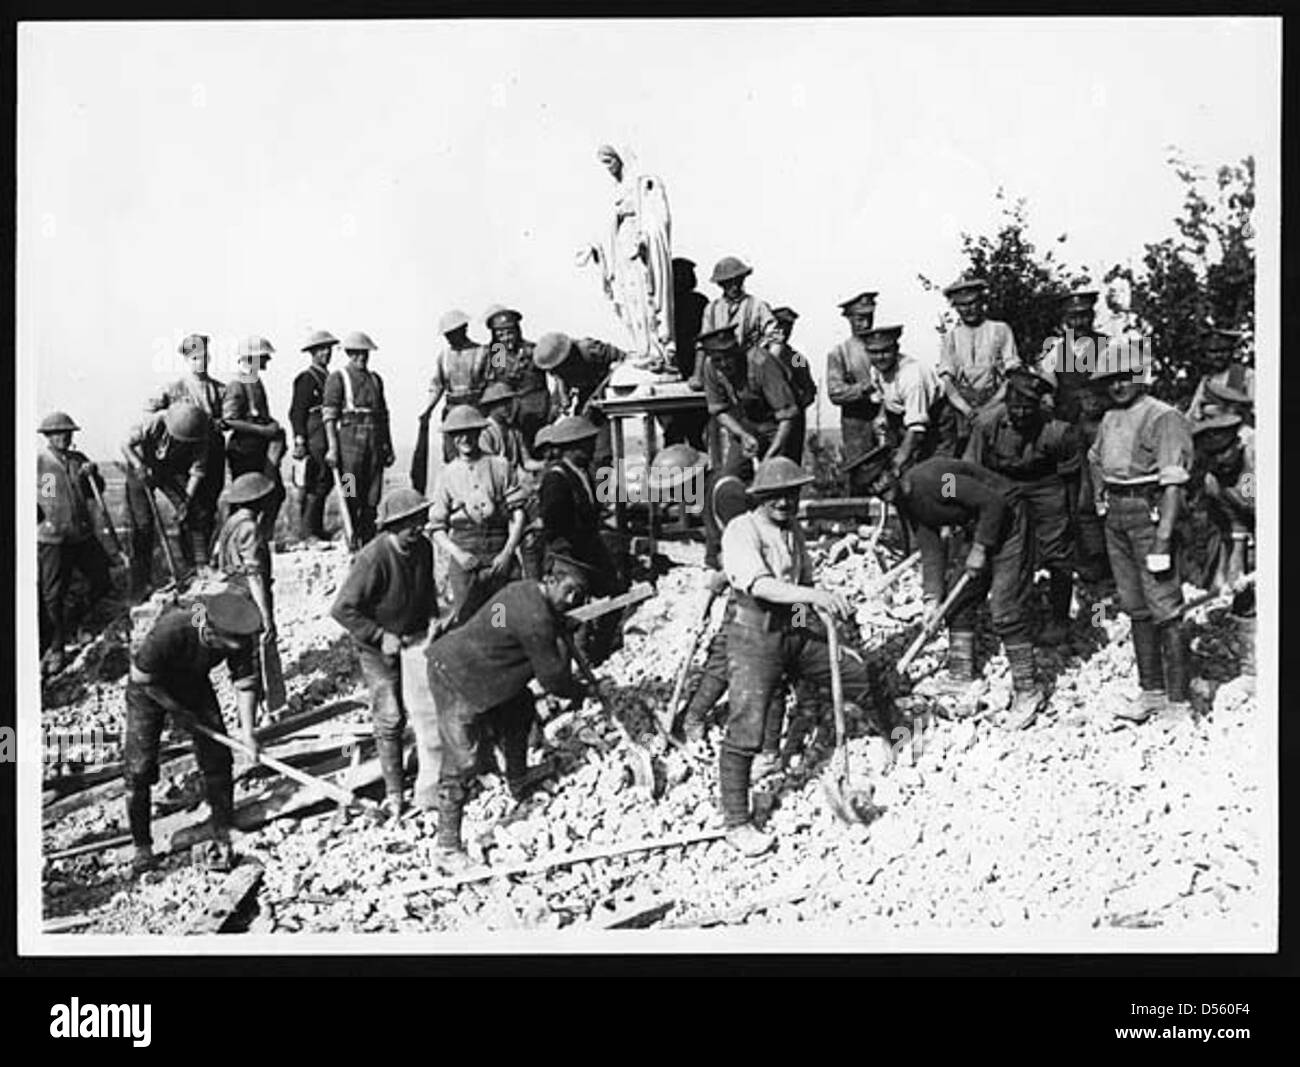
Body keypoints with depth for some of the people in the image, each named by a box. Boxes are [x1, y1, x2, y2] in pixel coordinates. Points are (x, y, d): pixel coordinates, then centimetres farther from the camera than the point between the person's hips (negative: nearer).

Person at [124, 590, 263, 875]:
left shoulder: (240, 637, -27)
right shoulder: (170, 630, -41)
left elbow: (245, 681, -14)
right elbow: (141, 678, -25)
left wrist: (247, 731, -21)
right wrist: (179, 710, -18)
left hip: (193, 684, 4)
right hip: (149, 689, -4)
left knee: (217, 759, -3)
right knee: (139, 767, -6)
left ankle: (222, 838, 9)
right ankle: (142, 846, 11)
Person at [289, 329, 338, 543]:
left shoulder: (328, 378, 20)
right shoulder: (306, 379, -5)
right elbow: (297, 412, -9)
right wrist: (300, 442, -16)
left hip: (327, 439, 8)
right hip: (313, 439, -8)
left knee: (326, 483, 9)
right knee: (313, 485, -8)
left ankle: (316, 529, 16)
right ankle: (307, 532, -5)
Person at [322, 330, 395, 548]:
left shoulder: (375, 379, 19)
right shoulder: (337, 378, 3)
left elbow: (383, 414, 20)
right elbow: (329, 415, -4)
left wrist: (389, 447, 15)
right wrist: (332, 448, -12)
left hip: (374, 439, 5)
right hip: (350, 438, -5)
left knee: (373, 493, 3)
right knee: (351, 494, -4)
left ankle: (368, 537, 10)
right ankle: (351, 539, 2)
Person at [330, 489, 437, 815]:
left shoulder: (423, 547, -7)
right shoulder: (373, 559, -29)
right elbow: (342, 609, -28)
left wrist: (431, 621, -1)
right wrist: (381, 637, -26)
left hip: (413, 639, 6)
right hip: (378, 647, -6)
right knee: (390, 718, -4)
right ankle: (393, 793, 8)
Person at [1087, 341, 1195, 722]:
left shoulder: (1164, 418, -11)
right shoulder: (1110, 418, 12)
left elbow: (1174, 484, -18)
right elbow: (1094, 459, 35)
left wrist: (1163, 539, -23)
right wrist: (1100, 496, 20)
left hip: (1149, 513, -8)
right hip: (1115, 516, 8)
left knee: (1164, 608, -7)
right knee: (1136, 608, 11)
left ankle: (1179, 700, -2)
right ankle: (1152, 692, 20)